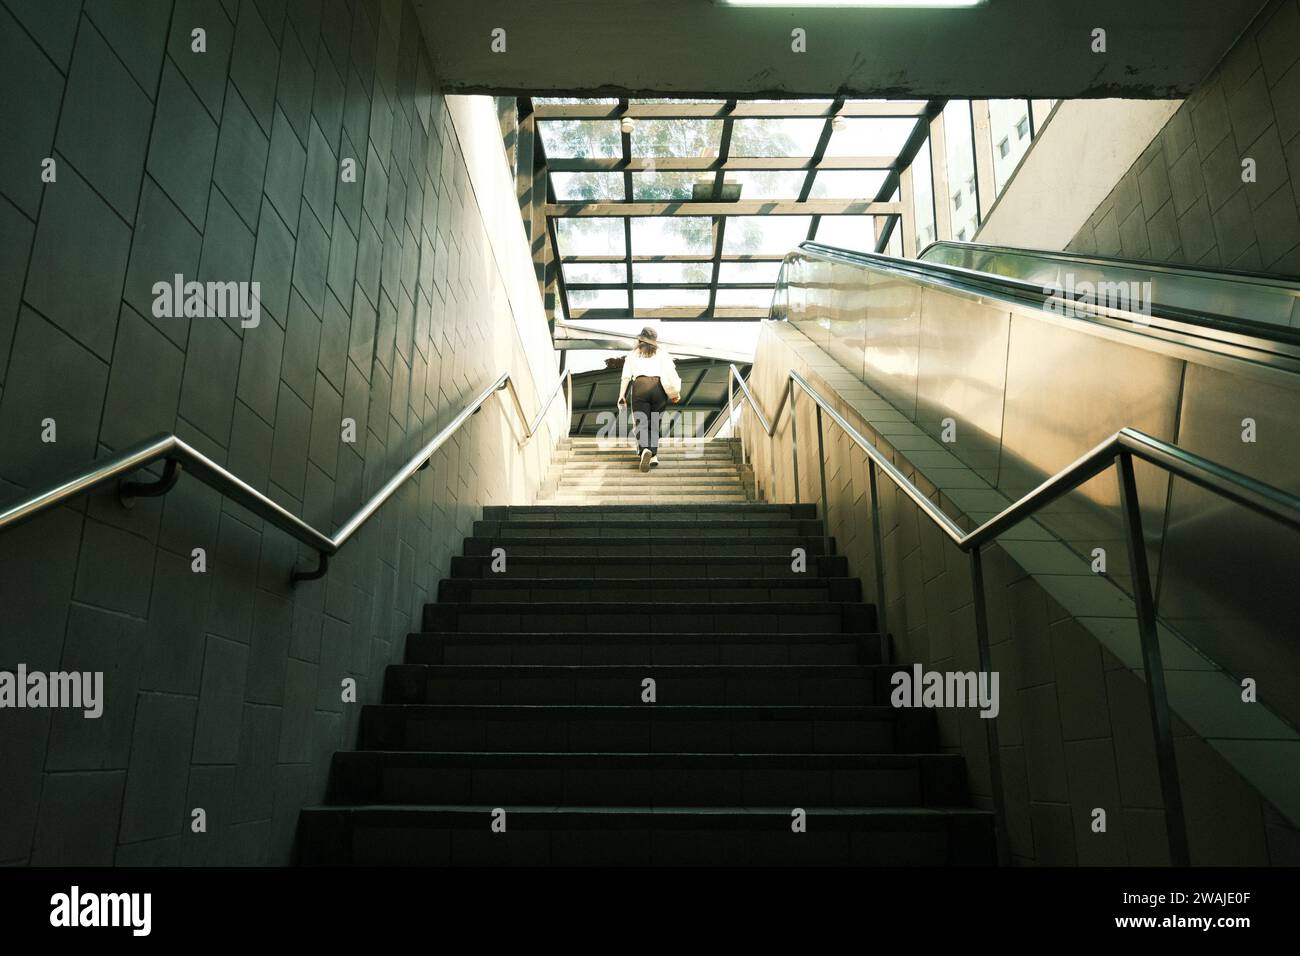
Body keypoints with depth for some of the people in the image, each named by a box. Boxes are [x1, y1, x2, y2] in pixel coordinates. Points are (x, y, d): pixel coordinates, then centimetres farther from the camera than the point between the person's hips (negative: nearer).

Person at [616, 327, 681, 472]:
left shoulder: (632, 354, 19)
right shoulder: (662, 352, 18)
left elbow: (626, 376, 9)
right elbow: (671, 371, 3)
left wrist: (622, 396, 9)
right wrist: (675, 392, 4)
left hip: (640, 386, -1)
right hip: (659, 387, 1)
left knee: (641, 422, -5)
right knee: (655, 423, 12)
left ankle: (644, 450, -30)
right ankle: (654, 454, 7)